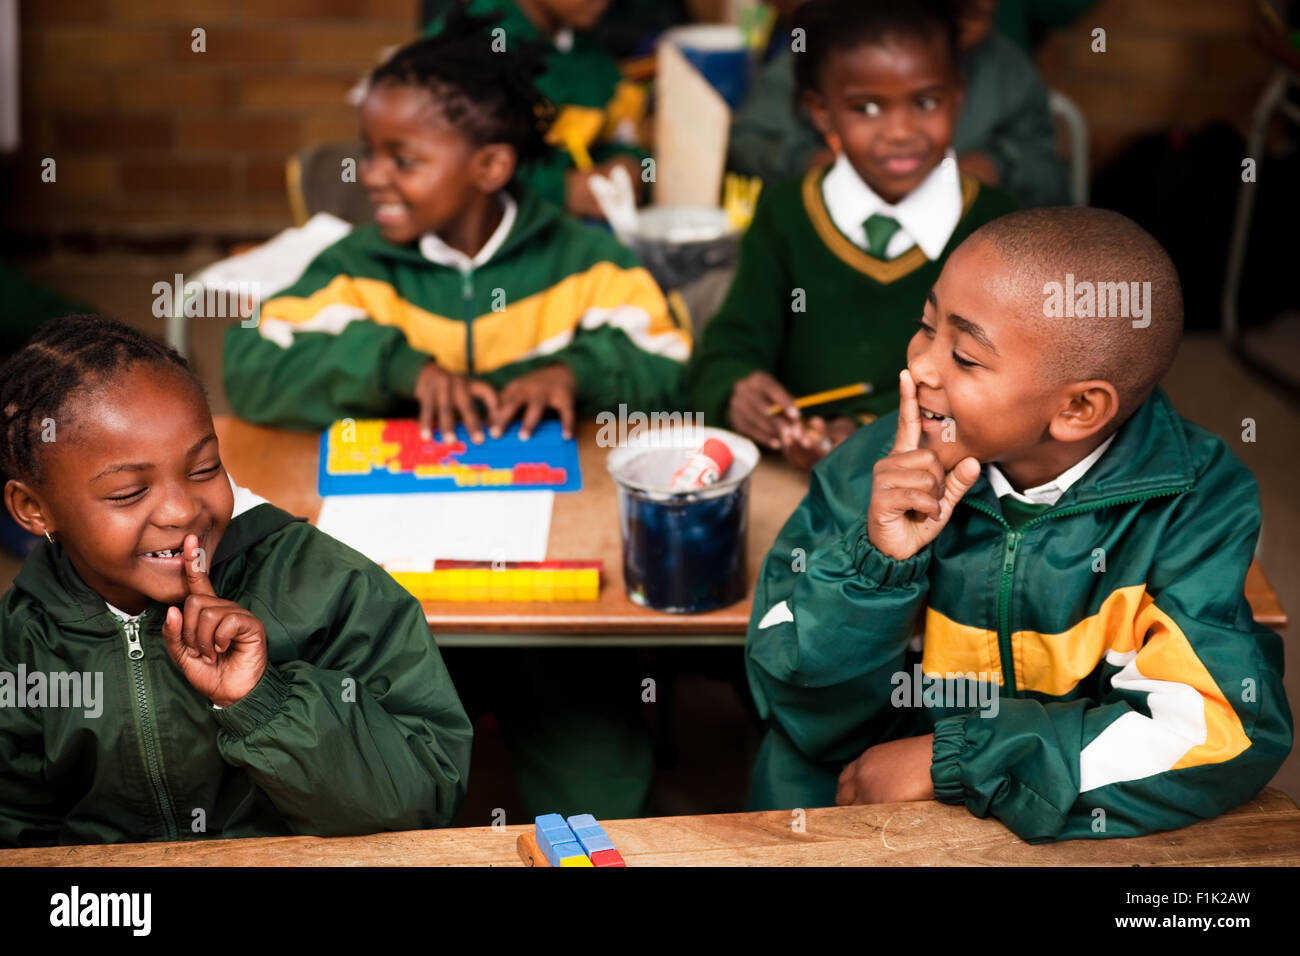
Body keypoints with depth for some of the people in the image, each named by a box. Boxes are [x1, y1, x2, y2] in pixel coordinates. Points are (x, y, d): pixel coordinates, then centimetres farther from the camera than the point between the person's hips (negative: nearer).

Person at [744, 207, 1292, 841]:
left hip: (1083, 835, 0)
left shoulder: (1196, 501, -10)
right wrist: (877, 561, -22)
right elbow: (806, 717, -5)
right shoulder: (874, 471, -7)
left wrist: (949, 760, -19)